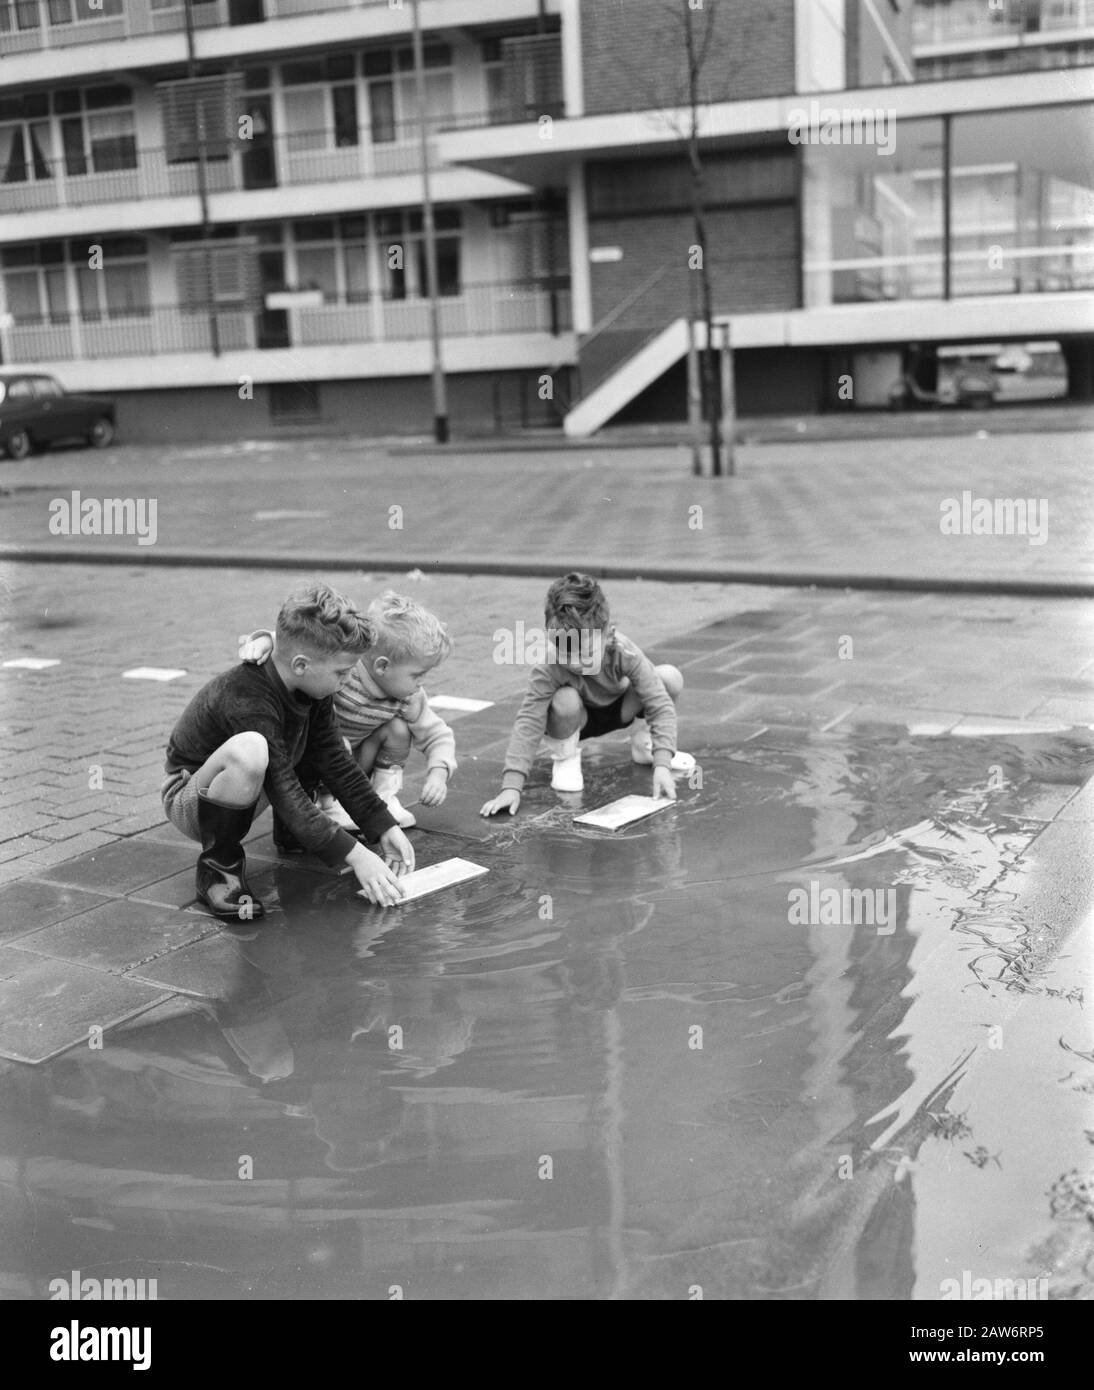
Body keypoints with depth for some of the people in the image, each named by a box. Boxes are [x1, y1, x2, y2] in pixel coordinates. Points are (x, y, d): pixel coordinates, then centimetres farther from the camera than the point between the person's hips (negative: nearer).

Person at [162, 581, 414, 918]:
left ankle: (292, 833, 12)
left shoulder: (310, 687, -8)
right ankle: (218, 866, -20)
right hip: (187, 799, -8)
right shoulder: (248, 702, -33)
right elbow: (285, 795, -32)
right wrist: (355, 855, -30)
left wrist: (386, 829, -7)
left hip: (243, 790, 8)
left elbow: (336, 761, -2)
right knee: (248, 751, -40)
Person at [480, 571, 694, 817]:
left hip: (620, 709, 2)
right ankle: (564, 756, -5)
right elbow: (529, 721, -35)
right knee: (566, 702, -39)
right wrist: (511, 785, -44)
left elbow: (660, 705, -30)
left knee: (670, 678, -24)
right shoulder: (549, 668, -35)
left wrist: (662, 764, -41)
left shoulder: (626, 654, -33)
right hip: (578, 720, -2)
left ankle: (643, 740, 5)